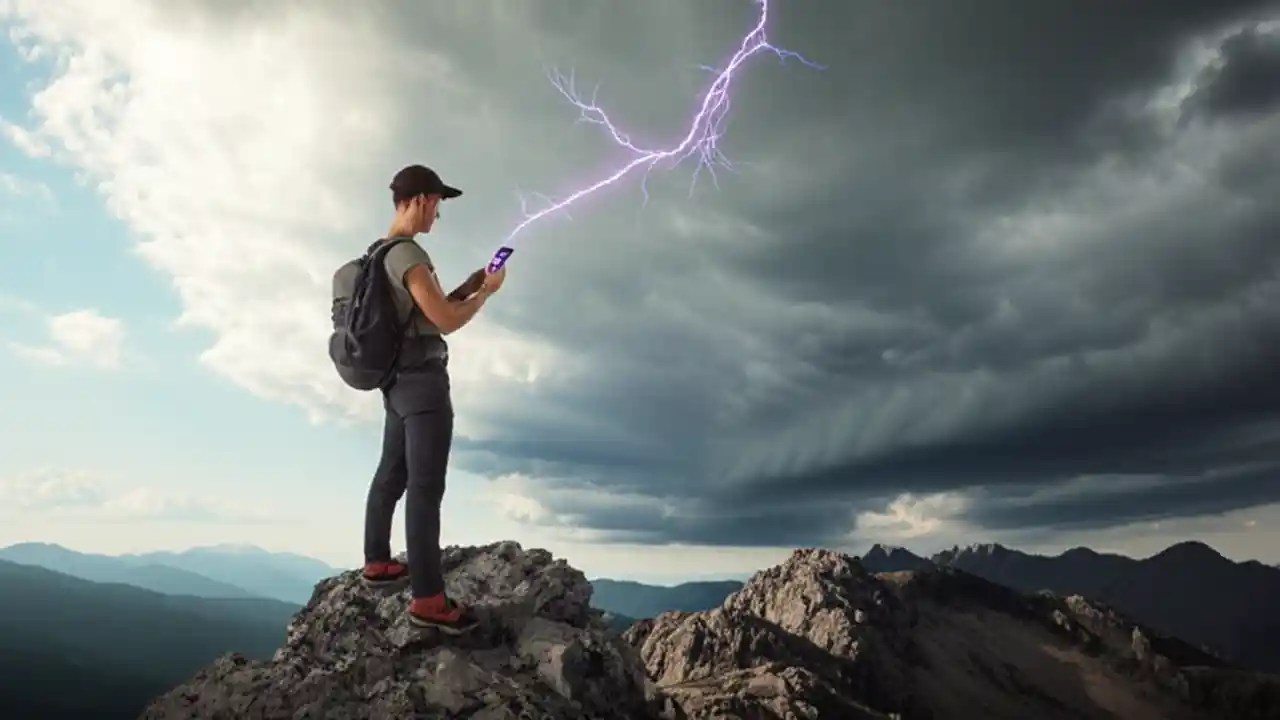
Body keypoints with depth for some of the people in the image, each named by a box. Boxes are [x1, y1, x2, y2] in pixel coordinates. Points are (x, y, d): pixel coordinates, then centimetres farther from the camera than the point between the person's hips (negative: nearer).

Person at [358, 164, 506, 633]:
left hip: (399, 380, 11)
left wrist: (469, 286, 13)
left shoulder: (381, 253, 15)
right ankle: (428, 599, -8)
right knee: (426, 487, -10)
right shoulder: (409, 254, -17)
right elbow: (446, 321, -21)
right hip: (423, 381, -11)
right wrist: (487, 292, -6)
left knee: (391, 474, 19)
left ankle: (377, 563, 33)